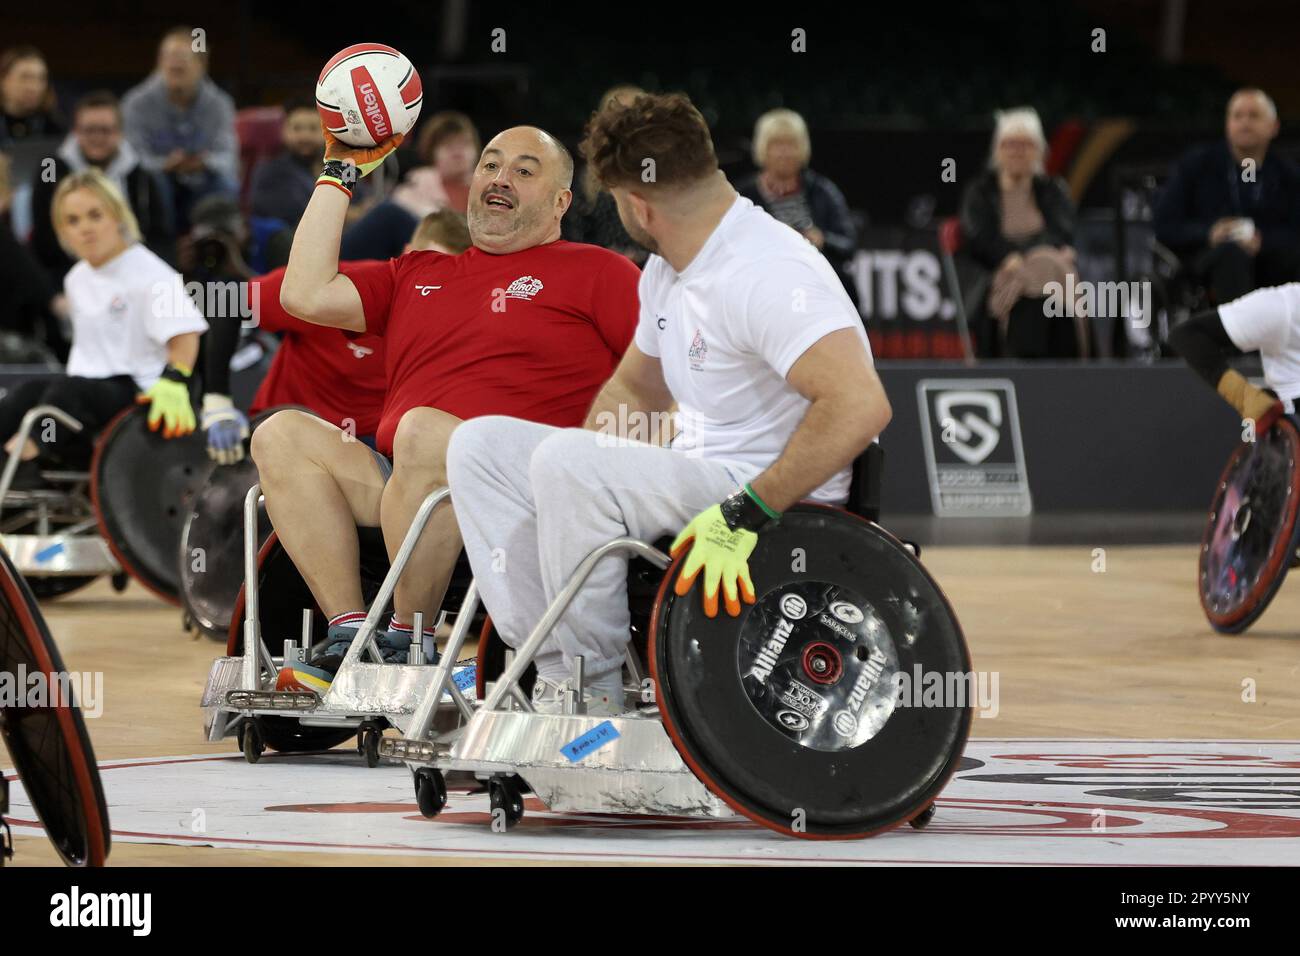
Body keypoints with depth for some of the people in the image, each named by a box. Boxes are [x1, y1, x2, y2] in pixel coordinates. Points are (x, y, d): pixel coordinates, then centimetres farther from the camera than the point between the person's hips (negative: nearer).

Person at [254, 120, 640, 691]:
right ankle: (349, 632, -24)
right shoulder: (417, 275, 27)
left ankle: (409, 644, -25)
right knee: (282, 435, -16)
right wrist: (340, 173, 20)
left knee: (423, 430, -36)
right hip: (395, 485, 6)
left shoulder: (593, 271, 12)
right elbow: (306, 295, 15)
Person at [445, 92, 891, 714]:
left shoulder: (764, 274, -22)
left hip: (771, 500, -10)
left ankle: (596, 699, -16)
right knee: (480, 444, 3)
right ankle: (558, 670, -9)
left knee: (565, 463, -28)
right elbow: (635, 389, 28)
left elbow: (860, 405, -34)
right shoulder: (668, 269, 11)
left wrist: (745, 515, -34)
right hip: (693, 484, 10)